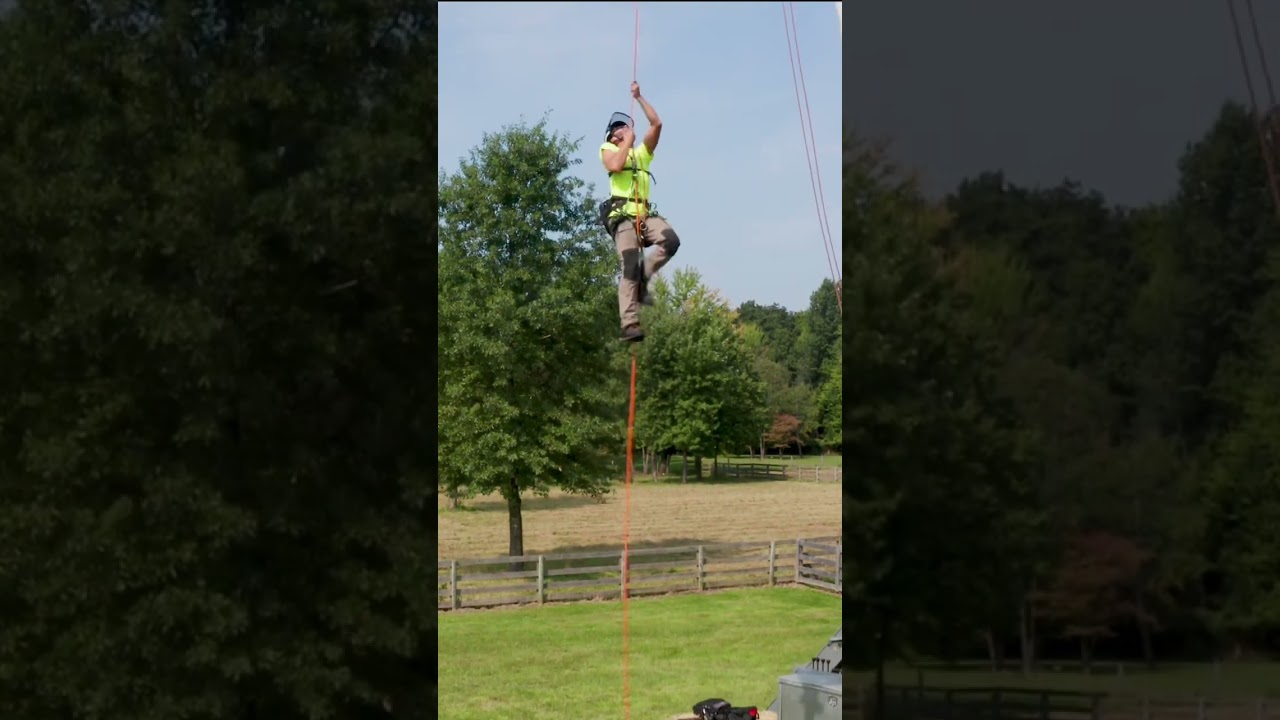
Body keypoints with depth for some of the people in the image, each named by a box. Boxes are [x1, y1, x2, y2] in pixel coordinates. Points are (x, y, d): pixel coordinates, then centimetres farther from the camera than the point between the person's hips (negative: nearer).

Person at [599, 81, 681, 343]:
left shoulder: (642, 152, 26)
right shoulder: (608, 150, 15)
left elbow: (656, 124, 15)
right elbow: (615, 165, -8)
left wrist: (639, 97, 17)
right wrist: (628, 142, 4)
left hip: (646, 214, 4)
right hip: (623, 216, -4)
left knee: (671, 240, -27)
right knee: (629, 269, -16)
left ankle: (643, 278, -7)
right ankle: (629, 324, -24)